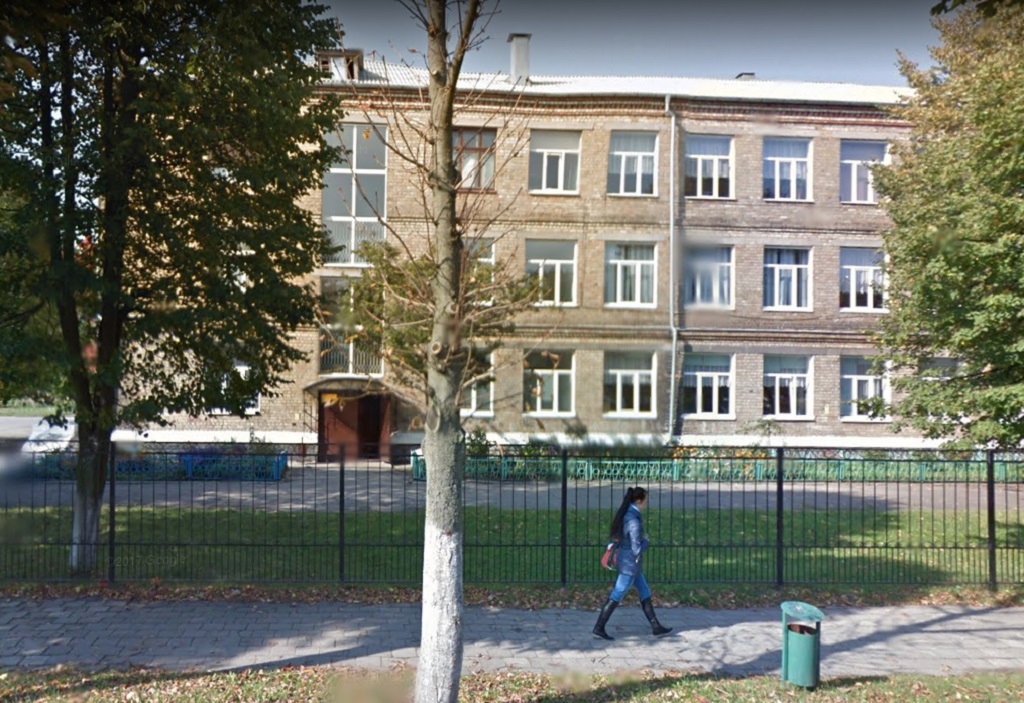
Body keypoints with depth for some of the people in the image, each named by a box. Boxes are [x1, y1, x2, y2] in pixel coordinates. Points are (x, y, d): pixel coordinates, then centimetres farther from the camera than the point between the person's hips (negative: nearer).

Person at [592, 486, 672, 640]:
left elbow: (618, 536, 13)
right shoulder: (634, 521, -26)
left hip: (630, 563, 10)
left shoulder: (627, 514, 2)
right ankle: (599, 628, 11)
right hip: (630, 565, -10)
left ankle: (656, 627, 27)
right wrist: (647, 541, -6)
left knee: (645, 593, 17)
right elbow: (637, 549, -25)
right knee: (616, 597, 1)